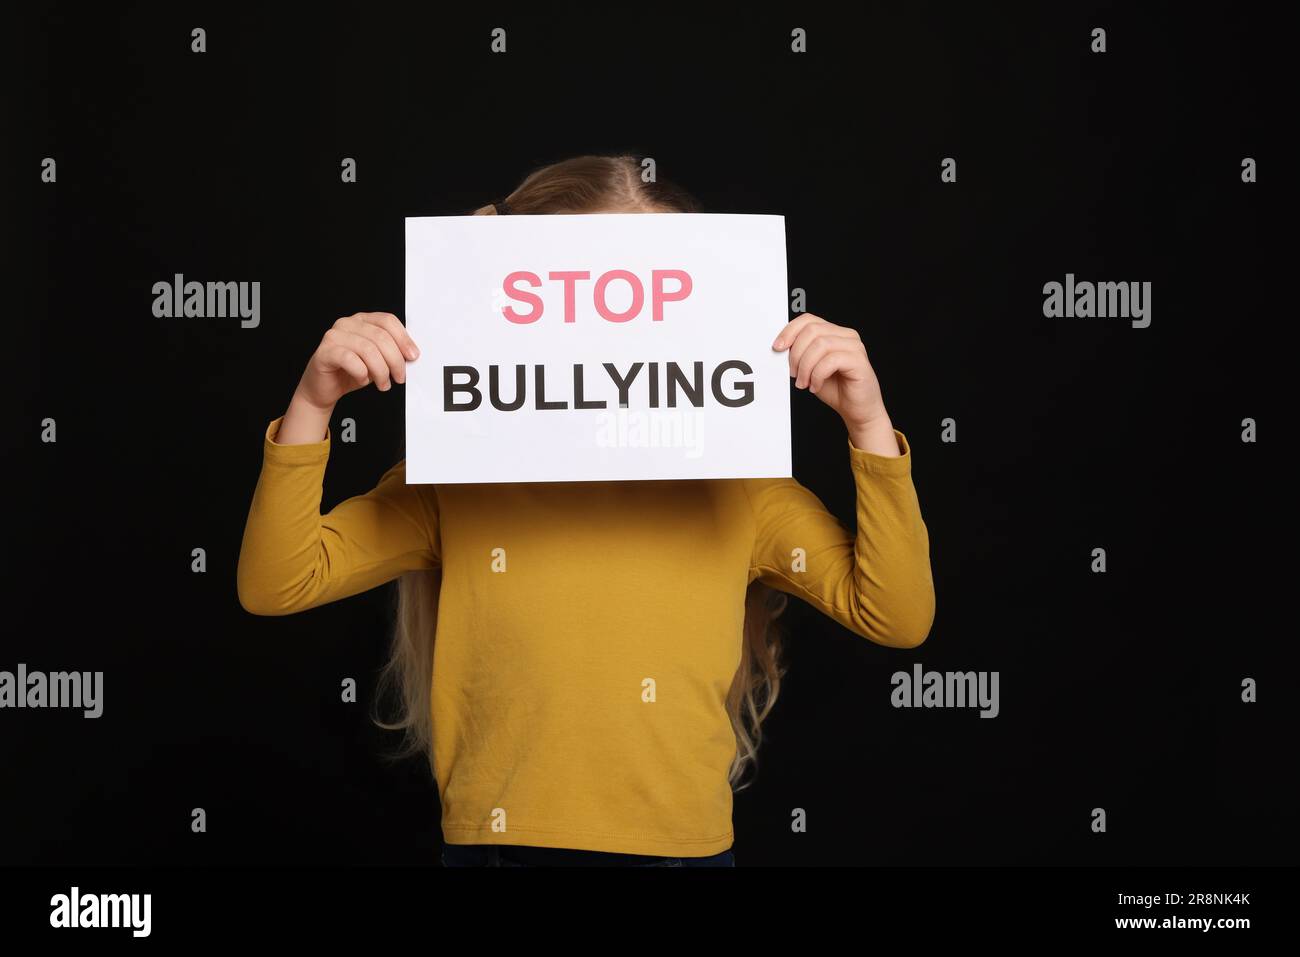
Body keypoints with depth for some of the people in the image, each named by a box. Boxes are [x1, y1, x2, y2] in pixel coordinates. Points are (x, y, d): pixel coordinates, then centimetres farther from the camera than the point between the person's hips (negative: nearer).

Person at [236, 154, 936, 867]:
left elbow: (897, 616, -6)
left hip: (687, 844, 1)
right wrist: (312, 403, -19)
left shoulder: (735, 482, -3)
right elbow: (274, 585, -7)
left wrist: (869, 421, -15)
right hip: (495, 841, 0)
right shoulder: (454, 479, -4)